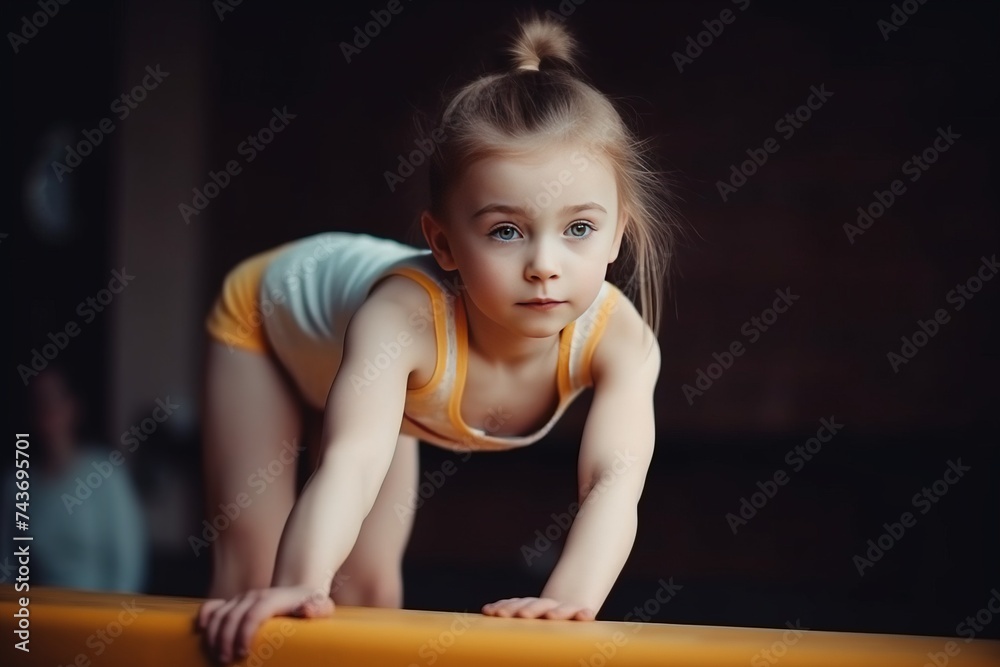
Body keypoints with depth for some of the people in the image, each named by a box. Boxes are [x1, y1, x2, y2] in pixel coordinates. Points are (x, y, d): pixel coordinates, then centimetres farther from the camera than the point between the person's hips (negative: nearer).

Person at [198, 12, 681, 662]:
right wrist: (299, 585, -74)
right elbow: (351, 462, -58)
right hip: (271, 308, -4)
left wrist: (572, 600, -64)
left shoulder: (619, 337, -37)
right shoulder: (405, 316, -48)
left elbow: (616, 481, -47)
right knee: (251, 568, -6)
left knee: (371, 581, 6)